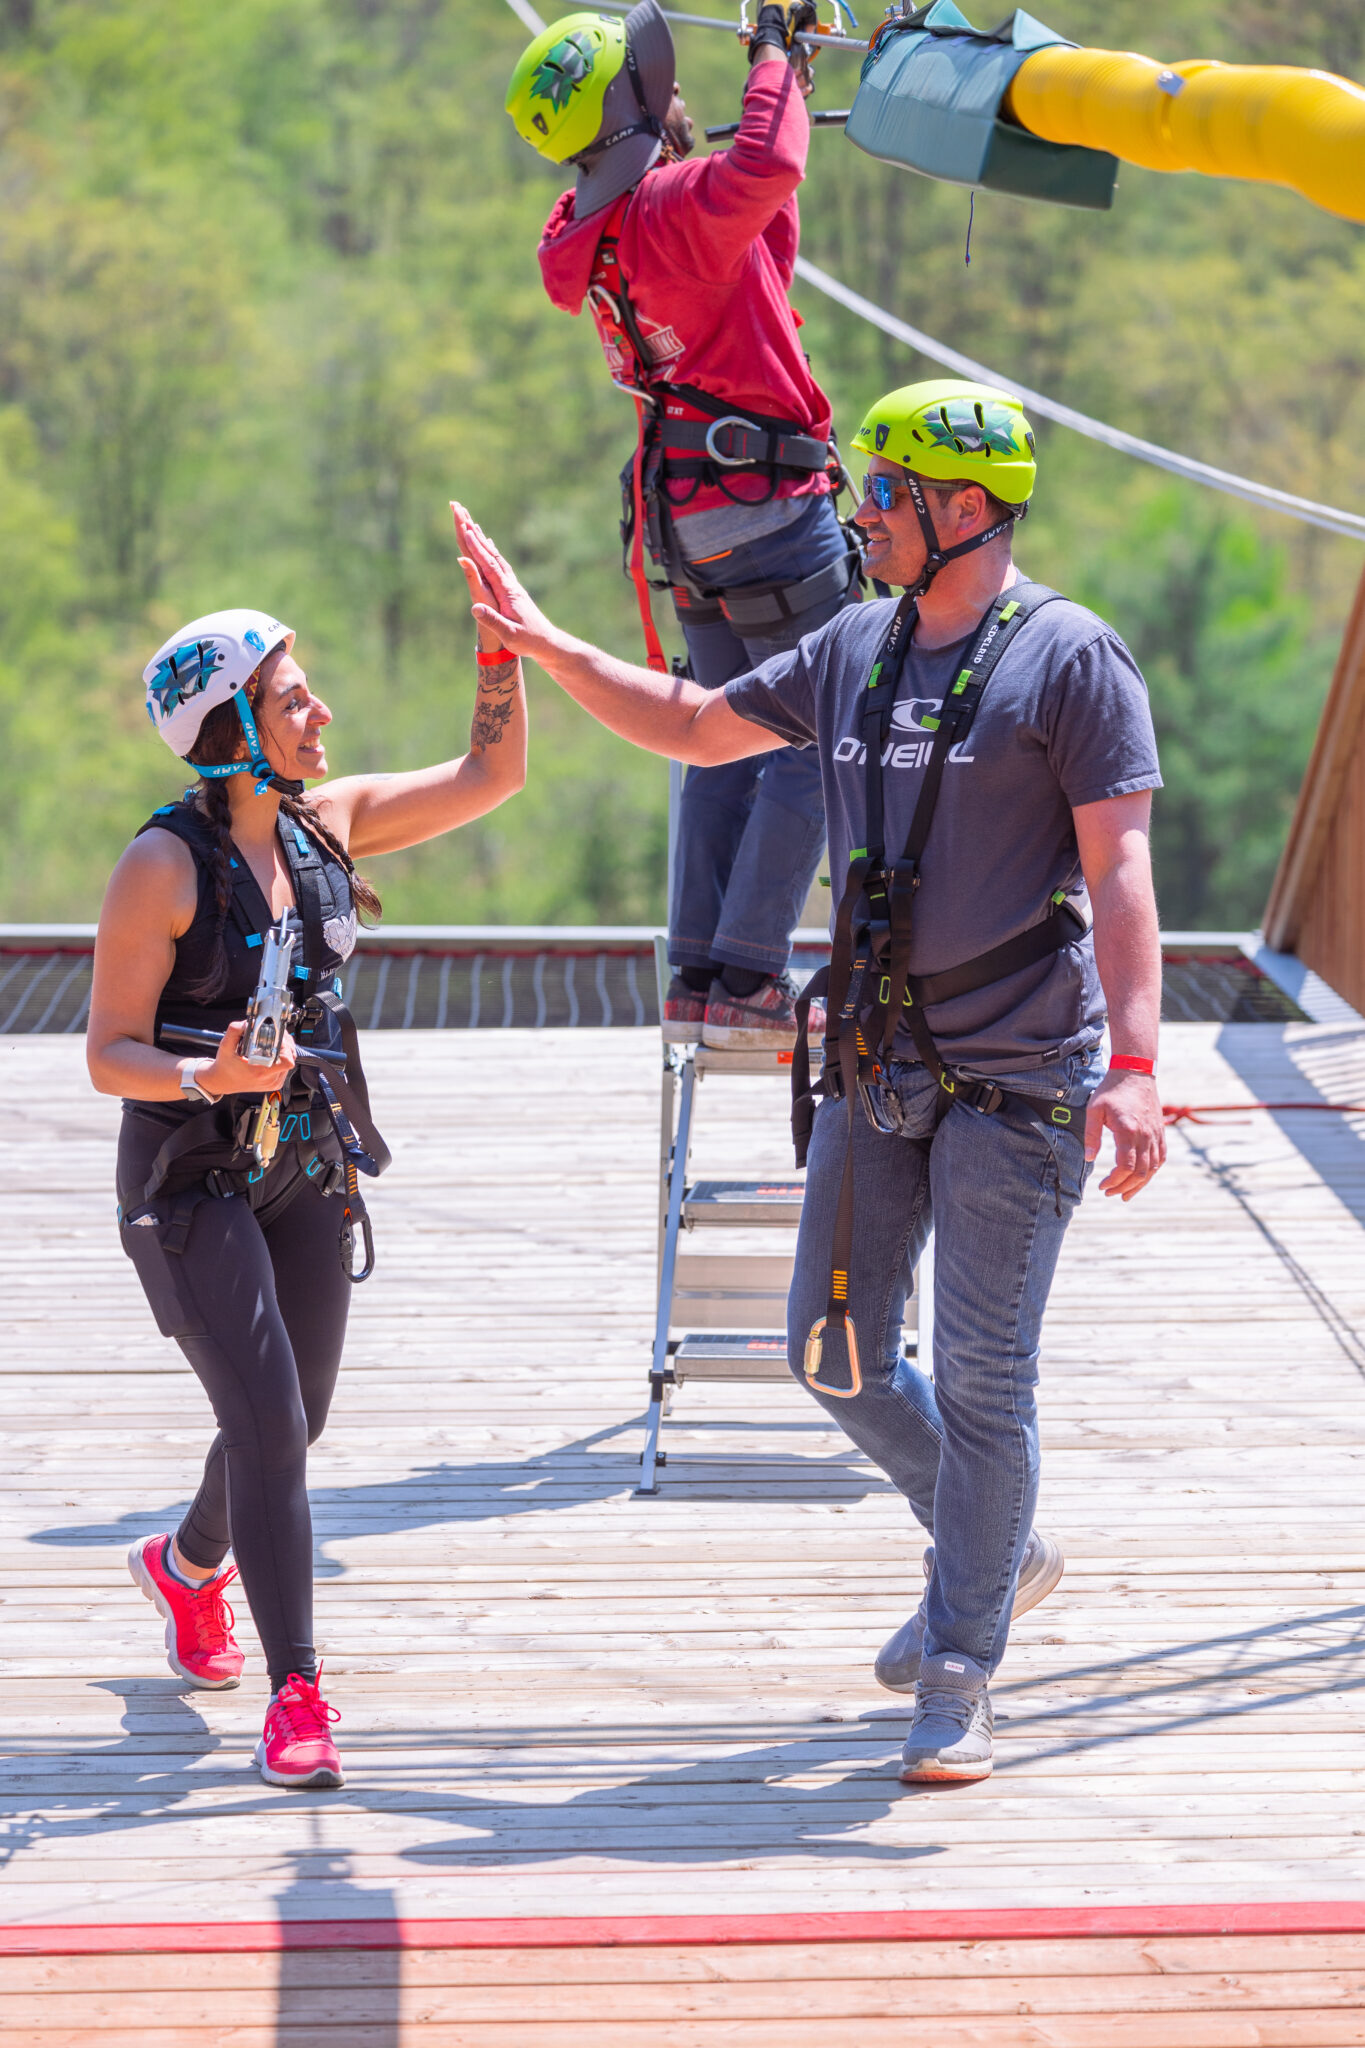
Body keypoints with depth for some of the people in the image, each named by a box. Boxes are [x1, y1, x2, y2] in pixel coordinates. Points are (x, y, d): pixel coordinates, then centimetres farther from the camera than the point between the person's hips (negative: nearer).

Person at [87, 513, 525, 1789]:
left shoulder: (325, 825, 1)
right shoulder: (162, 866, -16)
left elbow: (490, 776, 4)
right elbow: (108, 1054, -15)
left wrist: (501, 639, -7)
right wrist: (208, 1078, -34)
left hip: (308, 1170, 6)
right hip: (190, 1178, -6)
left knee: (292, 1419, 16)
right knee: (266, 1420, -16)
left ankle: (189, 1563, 47)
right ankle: (294, 1698, -13)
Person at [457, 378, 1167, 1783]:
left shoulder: (1071, 660, -9)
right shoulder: (856, 651, 11)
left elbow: (1119, 870, -14)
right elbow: (697, 728, 24)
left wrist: (1134, 1063, -23)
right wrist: (543, 644, 16)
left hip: (1017, 1082, -7)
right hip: (876, 1071, 7)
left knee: (984, 1377, -4)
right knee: (837, 1355, 9)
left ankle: (960, 1671, 9)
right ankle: (999, 1554, 31)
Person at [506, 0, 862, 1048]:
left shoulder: (583, 238, 9)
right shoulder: (678, 206, -18)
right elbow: (769, 166, -40)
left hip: (689, 520, 9)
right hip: (772, 508, -9)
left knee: (727, 746, 14)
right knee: (812, 747, -3)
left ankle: (699, 976, 14)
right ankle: (746, 979, -6)